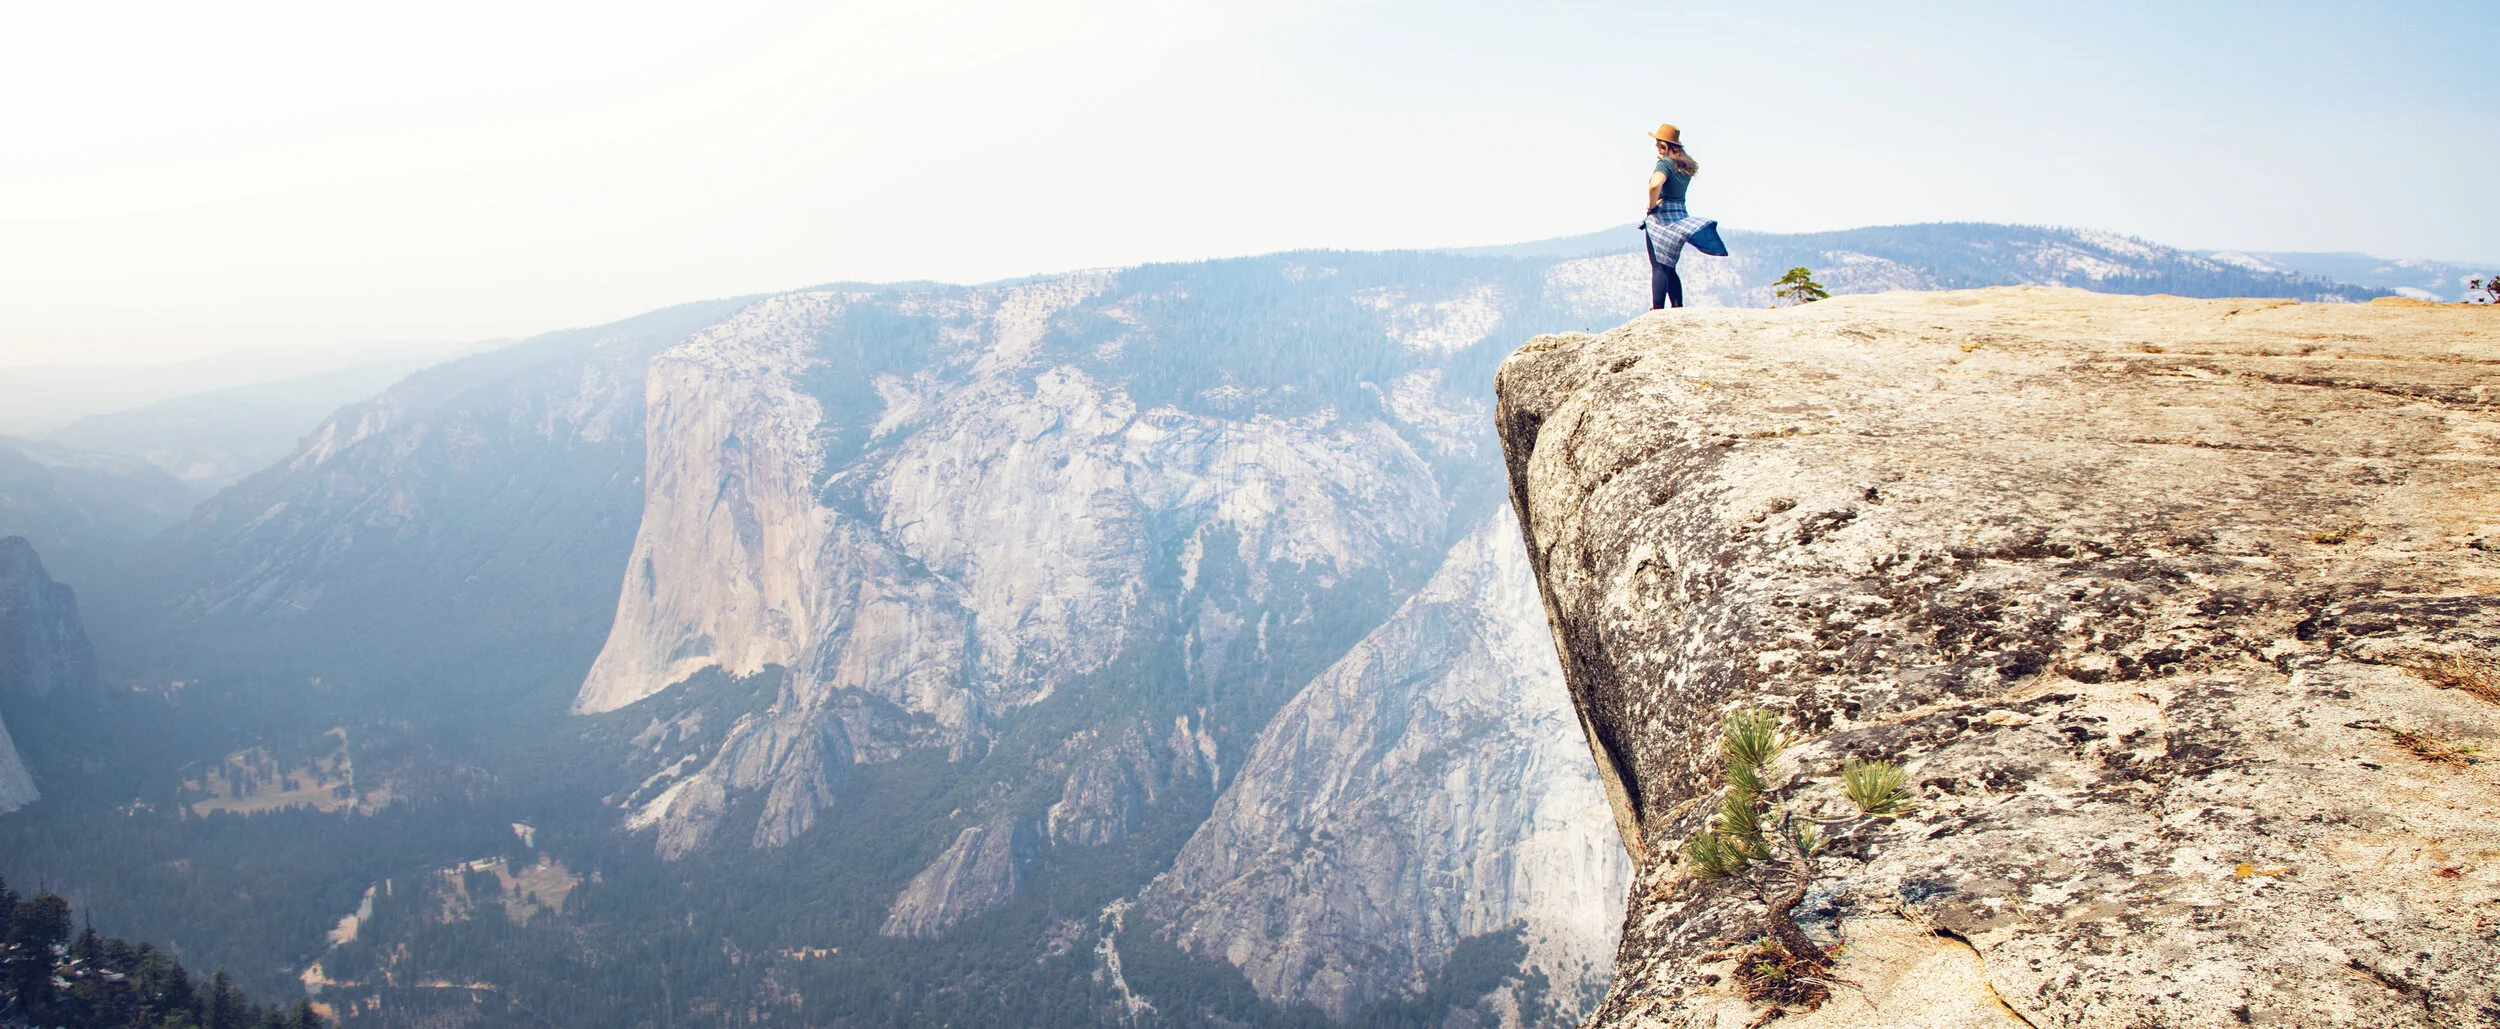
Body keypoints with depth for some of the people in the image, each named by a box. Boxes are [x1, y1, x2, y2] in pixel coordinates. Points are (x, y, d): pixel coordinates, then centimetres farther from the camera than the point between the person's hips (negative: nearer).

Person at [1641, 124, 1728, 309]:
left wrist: (1651, 206, -16)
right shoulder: (1685, 165, 11)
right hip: (1680, 216, 8)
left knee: (1659, 267, -8)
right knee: (1669, 268, 15)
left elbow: (1655, 185, -33)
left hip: (1660, 218, -8)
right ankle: (1678, 307, 12)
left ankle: (1657, 309, -13)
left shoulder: (1664, 164, -13)